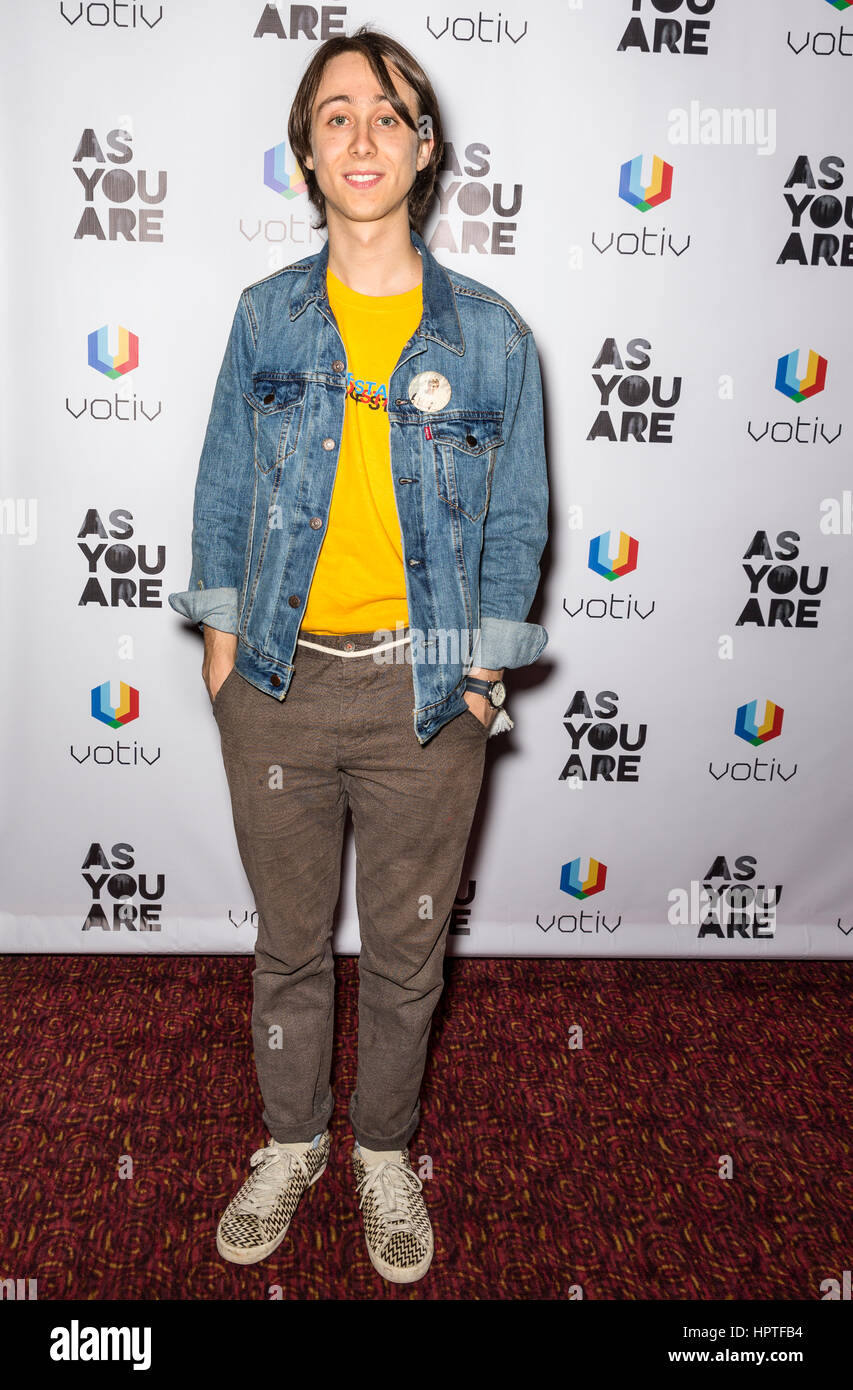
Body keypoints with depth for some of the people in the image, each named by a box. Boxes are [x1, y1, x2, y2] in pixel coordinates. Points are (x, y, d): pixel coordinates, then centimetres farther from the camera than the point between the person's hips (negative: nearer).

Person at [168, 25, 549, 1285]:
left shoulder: (490, 333, -2)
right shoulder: (266, 317, 2)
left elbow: (516, 518, 2)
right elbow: (223, 486, 8)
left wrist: (483, 673, -2)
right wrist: (221, 638, 4)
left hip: (425, 693, -1)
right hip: (280, 680, 1)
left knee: (405, 951, 14)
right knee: (290, 938, 16)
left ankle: (386, 1152, 39)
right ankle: (292, 1144, 41)